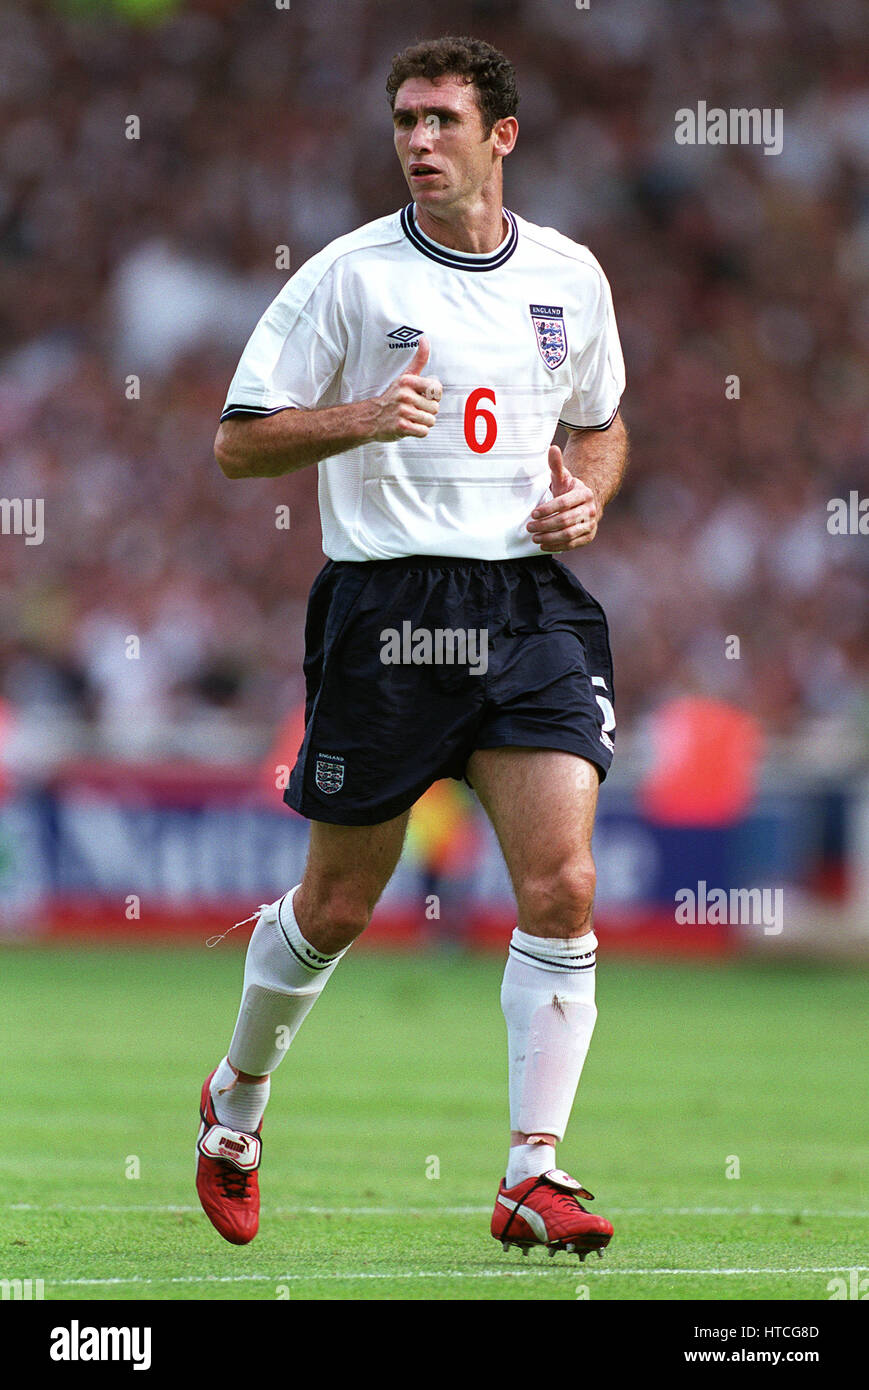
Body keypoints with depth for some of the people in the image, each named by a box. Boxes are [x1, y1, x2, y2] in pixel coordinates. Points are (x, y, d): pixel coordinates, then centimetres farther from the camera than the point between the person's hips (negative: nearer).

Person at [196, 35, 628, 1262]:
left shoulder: (570, 276, 9)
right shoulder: (349, 276, -3)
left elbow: (601, 425, 25)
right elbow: (238, 443, -3)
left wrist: (589, 493, 4)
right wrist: (361, 418, -19)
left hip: (532, 607, 3)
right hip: (386, 608, -3)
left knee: (562, 887, -12)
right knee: (337, 905, 7)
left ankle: (535, 1178, -9)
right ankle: (236, 1103, 34)